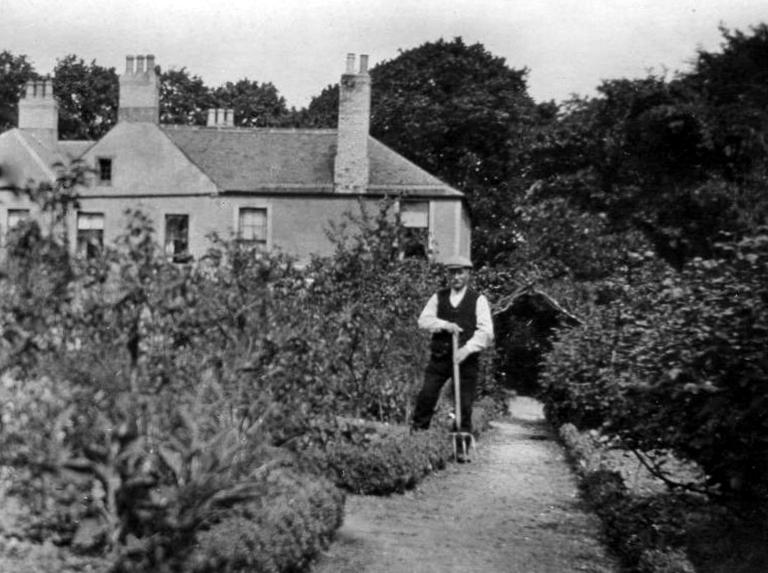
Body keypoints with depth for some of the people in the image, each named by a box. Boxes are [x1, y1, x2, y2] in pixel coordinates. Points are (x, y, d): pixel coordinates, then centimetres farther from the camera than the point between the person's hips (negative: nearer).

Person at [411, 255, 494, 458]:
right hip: (439, 357, 2)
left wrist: (467, 348, -21)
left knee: (465, 405, 1)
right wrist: (445, 325, -14)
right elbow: (423, 320, 2)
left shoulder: (478, 300, 2)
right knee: (426, 396, -9)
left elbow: (486, 332, -7)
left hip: (467, 359, -2)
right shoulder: (438, 297, 12)